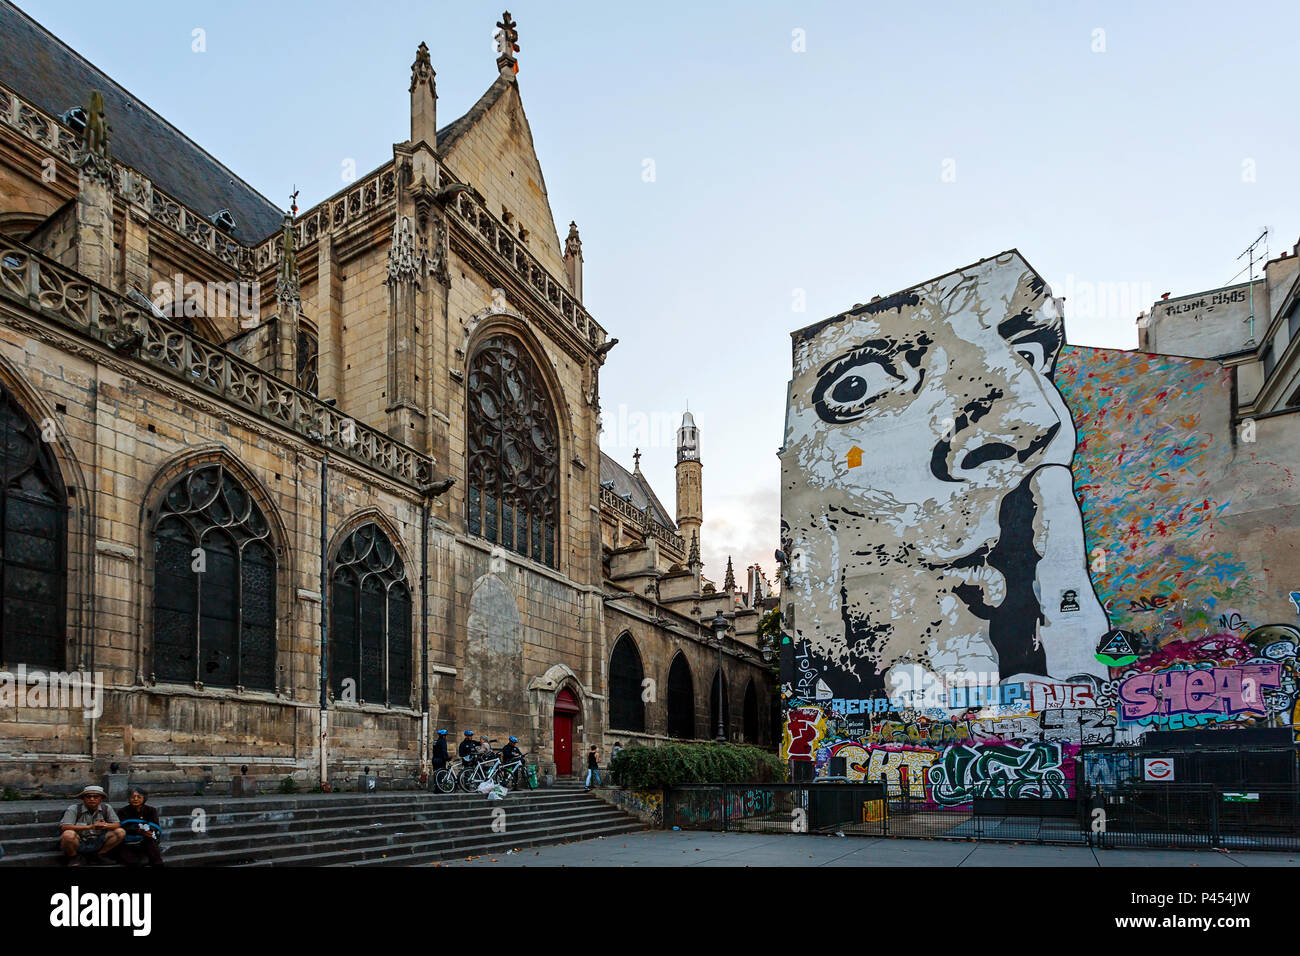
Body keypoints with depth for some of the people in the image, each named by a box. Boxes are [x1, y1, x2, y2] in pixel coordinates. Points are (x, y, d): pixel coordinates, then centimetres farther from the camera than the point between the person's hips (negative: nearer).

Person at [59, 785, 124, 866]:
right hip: (78, 843, -3)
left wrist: (106, 825, -27)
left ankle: (99, 854, 6)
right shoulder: (74, 809, -12)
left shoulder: (106, 808, -1)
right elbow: (64, 827, -25)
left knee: (121, 832, -13)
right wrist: (90, 826, -32)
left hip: (96, 843, 3)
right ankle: (73, 856, -3)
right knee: (68, 834, -35)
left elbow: (117, 824, -1)